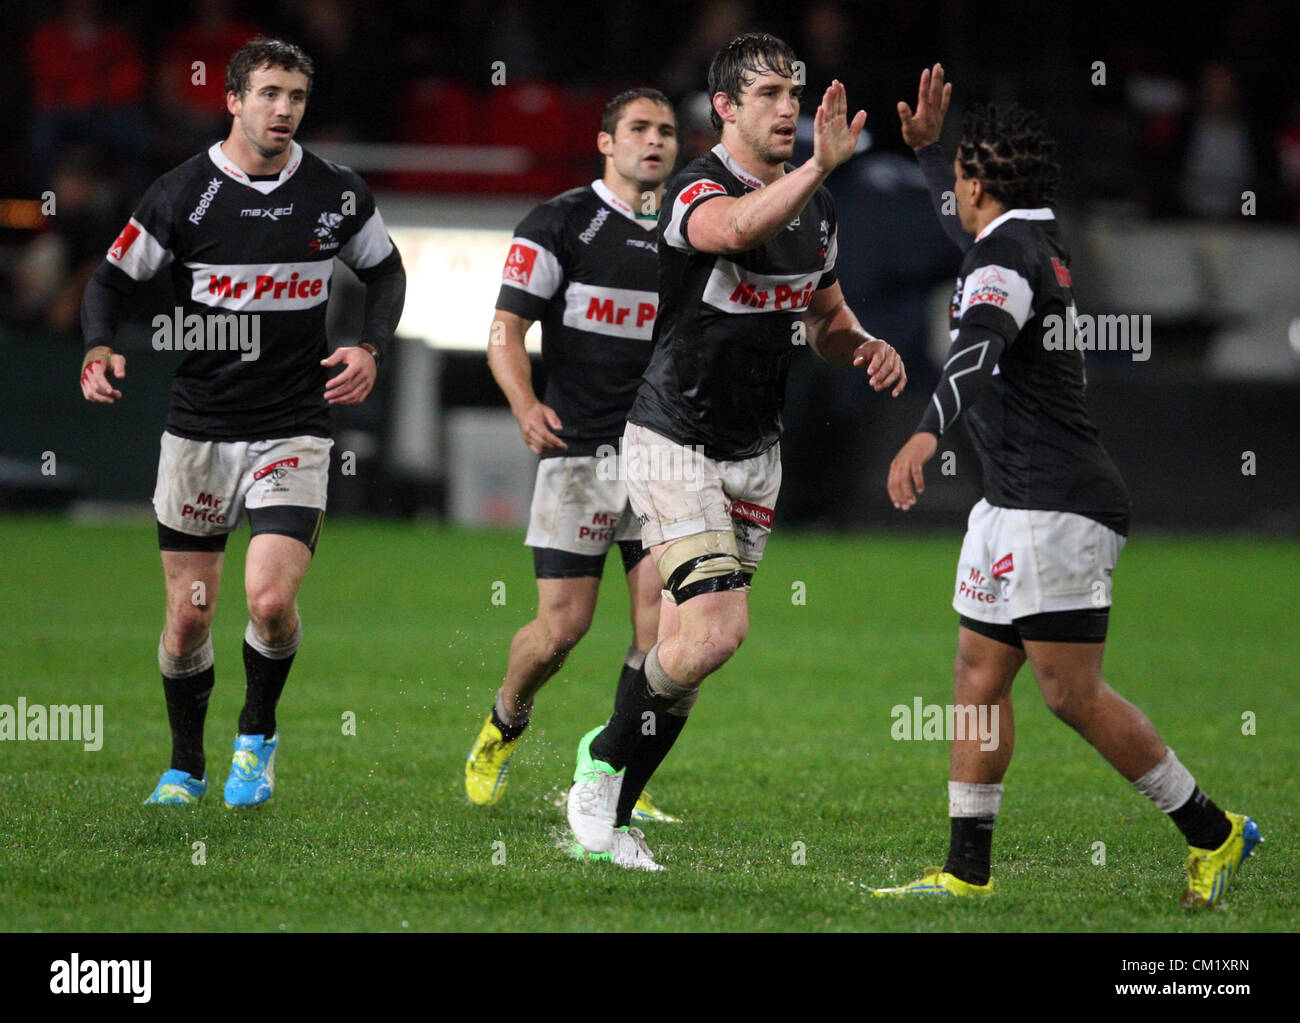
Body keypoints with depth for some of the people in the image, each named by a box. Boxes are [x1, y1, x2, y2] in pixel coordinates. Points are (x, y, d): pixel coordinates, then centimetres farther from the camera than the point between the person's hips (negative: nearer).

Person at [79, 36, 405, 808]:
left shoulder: (338, 194, 0)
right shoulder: (181, 194, -4)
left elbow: (386, 271, 16)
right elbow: (114, 279, 4)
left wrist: (371, 350, 0)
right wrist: (100, 350, -14)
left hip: (295, 429, 0)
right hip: (199, 430, 0)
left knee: (271, 599, -18)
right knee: (189, 614, 4)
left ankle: (258, 735, 10)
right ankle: (186, 766, 26)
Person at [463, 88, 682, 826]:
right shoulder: (560, 224, -2)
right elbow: (506, 331, -6)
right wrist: (526, 405, -23)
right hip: (579, 452, -4)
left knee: (664, 620, -8)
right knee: (563, 627, -4)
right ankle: (505, 724, 27)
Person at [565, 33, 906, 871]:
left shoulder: (816, 206, 7)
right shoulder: (698, 191, -17)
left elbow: (825, 317, 21)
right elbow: (736, 227, -43)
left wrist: (866, 348, -2)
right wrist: (820, 166, -57)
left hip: (755, 454, 7)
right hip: (676, 446, -7)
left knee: (686, 644, 6)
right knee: (717, 632, -20)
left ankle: (610, 812, 18)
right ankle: (601, 773, 2)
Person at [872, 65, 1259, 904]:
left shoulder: (1007, 259, -16)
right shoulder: (1038, 240, 14)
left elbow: (977, 352, -37)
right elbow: (969, 231, 40)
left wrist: (927, 433, -51)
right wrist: (927, 147, 42)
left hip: (1057, 507, -10)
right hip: (1017, 504, 10)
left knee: (1071, 692, -8)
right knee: (979, 676, 8)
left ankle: (1212, 831, 1)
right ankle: (968, 871, 9)